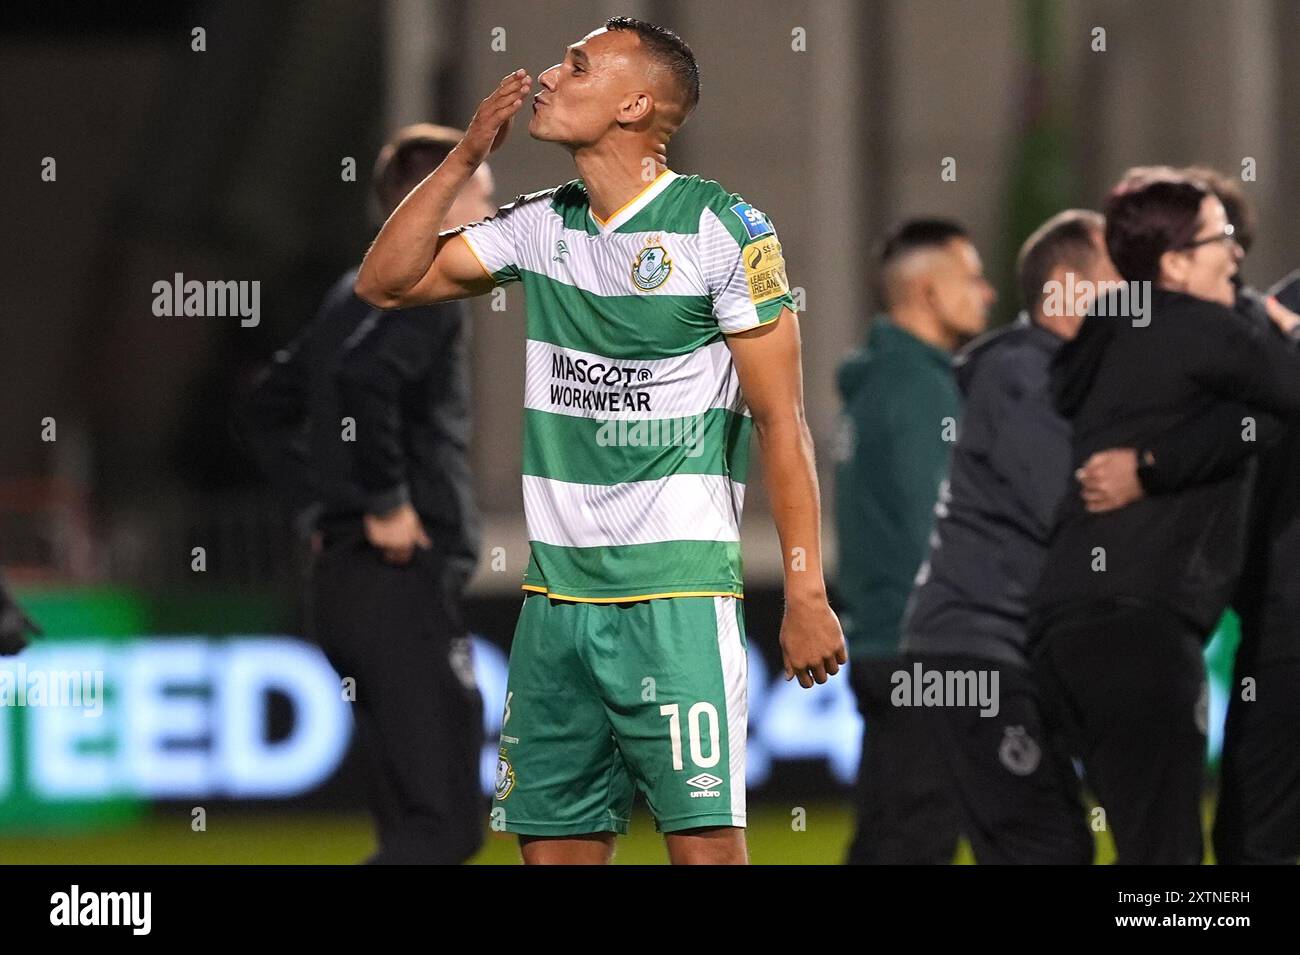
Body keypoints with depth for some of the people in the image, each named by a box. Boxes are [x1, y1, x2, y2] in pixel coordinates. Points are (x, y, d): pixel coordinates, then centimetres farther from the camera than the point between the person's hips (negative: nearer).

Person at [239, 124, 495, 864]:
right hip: (405, 581, -10)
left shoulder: (361, 293, 18)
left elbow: (268, 413, 24)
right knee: (446, 824, -11)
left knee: (415, 823, 13)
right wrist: (386, 501, -20)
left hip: (344, 578, 10)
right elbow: (362, 379, -29)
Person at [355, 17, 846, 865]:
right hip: (556, 596, 6)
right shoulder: (540, 227, 12)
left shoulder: (723, 229, -5)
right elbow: (386, 283, 16)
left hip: (677, 596, -6)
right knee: (552, 840, 6)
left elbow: (781, 422, -7)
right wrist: (465, 159, 6)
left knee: (704, 840, -11)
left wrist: (806, 594, -12)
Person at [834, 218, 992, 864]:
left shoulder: (874, 381, 16)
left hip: (876, 643, 10)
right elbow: (939, 531, -18)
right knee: (916, 839, -9)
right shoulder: (922, 388, -13)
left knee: (883, 840, 11)